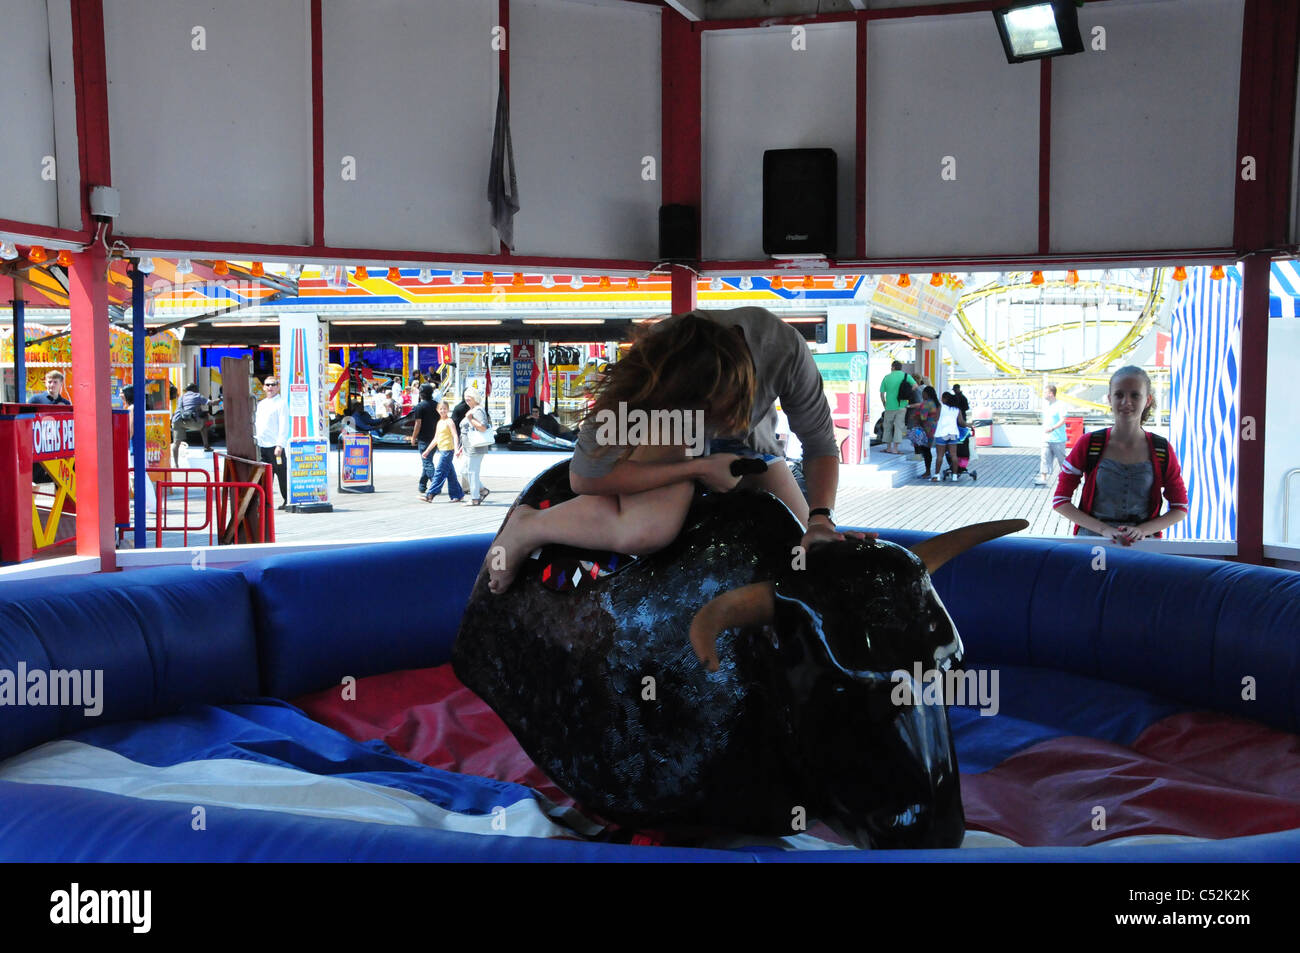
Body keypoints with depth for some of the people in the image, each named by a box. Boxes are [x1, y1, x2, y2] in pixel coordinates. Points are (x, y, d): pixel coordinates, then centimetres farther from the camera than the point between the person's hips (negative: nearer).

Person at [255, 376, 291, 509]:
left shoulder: (281, 403, -3)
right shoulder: (261, 404, 19)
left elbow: (284, 426, -11)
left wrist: (280, 445, -18)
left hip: (275, 446, -7)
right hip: (261, 446, 7)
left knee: (282, 474, -2)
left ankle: (287, 500, 4)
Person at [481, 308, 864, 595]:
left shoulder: (783, 348, -36)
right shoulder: (647, 375, -40)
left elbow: (821, 445, -21)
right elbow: (585, 478, -33)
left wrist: (820, 520, -37)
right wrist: (700, 468, -31)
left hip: (750, 440, 4)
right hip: (665, 431, -4)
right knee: (649, 529, -35)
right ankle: (527, 525, -9)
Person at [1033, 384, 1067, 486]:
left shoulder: (1059, 405, -12)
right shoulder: (1045, 405, 12)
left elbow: (1063, 420, -19)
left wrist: (1052, 429, -29)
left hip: (1058, 440, -6)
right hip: (1046, 439, 6)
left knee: (1061, 459, 6)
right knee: (1045, 458, -3)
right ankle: (1043, 479, -6)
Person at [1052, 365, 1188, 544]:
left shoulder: (1162, 450, 5)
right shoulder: (1088, 444, 1)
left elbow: (1180, 508, 11)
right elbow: (1060, 501, 2)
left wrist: (1142, 530, -5)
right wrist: (1104, 529, -9)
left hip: (1141, 544, 1)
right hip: (1090, 541, -1)